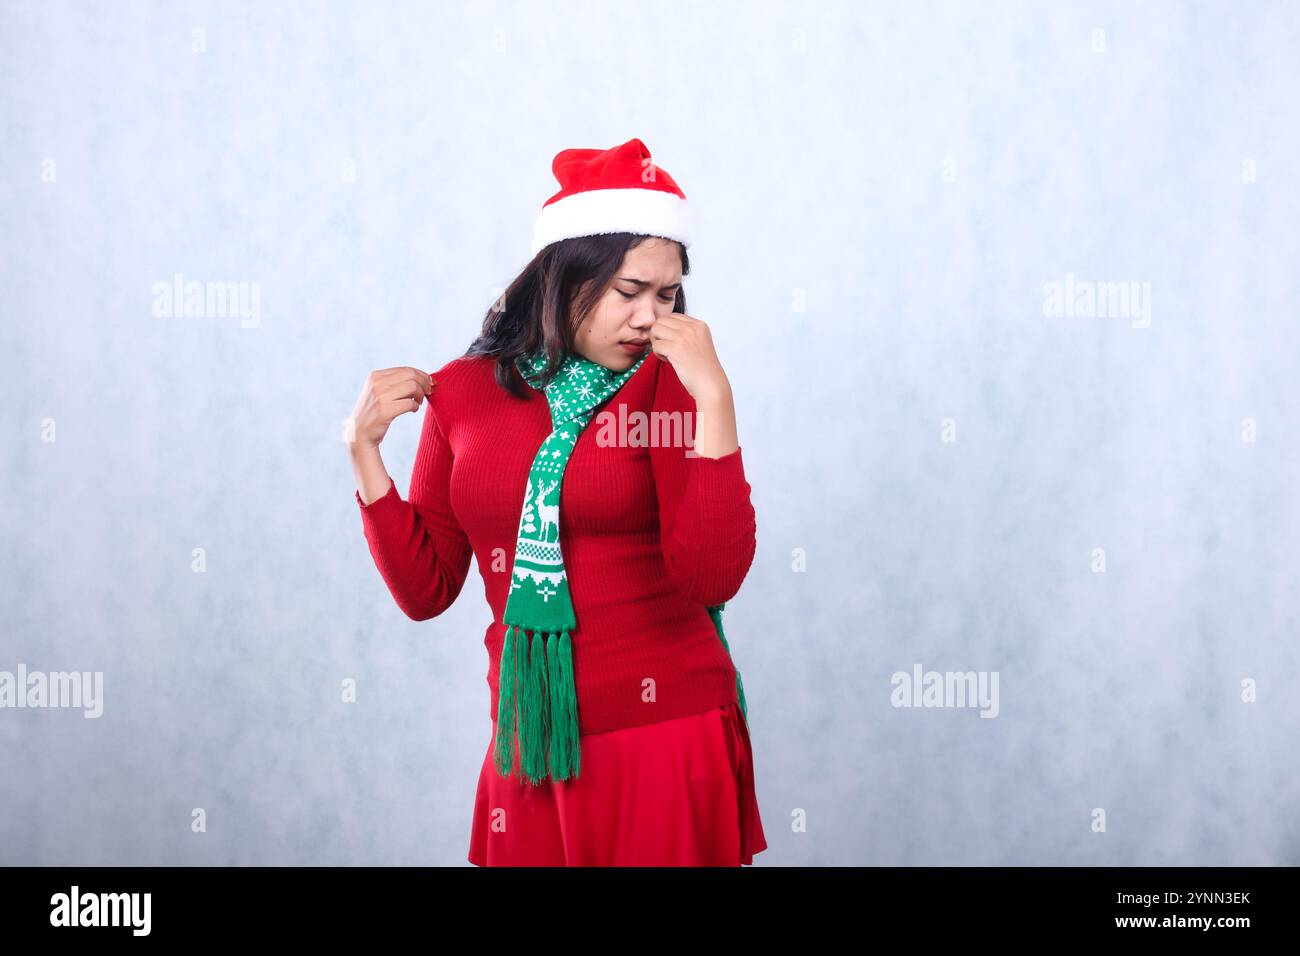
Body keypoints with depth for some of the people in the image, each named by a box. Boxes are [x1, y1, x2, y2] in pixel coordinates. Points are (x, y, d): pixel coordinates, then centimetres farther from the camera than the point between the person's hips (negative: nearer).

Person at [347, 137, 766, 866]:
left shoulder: (668, 389, -7)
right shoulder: (464, 392, 2)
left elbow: (714, 577, -18)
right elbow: (425, 591, 4)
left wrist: (714, 399, -21)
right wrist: (366, 451, -4)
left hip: (663, 738, -3)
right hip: (529, 744, 3)